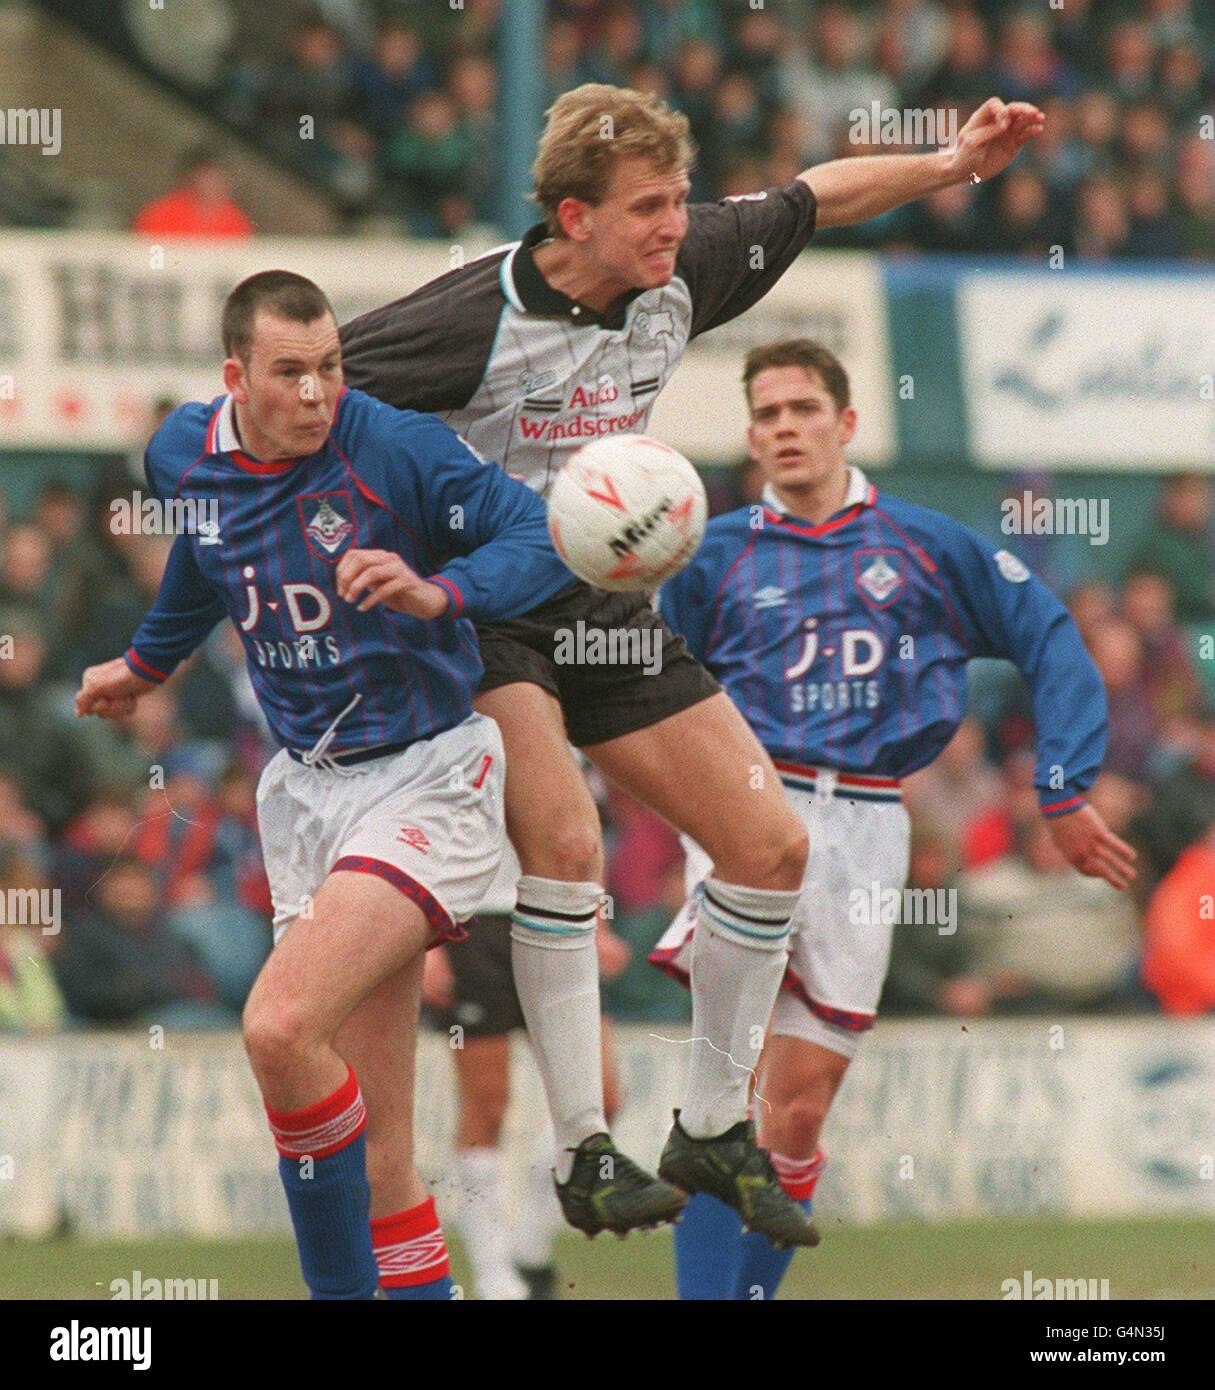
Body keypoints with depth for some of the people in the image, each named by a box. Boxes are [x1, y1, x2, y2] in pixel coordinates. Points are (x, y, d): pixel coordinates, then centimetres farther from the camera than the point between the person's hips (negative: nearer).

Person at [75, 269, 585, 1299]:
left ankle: (343, 1287, -9)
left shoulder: (396, 448, -14)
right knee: (376, 1148, 0)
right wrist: (146, 665, 43)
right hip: (309, 788, 6)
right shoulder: (184, 455, 5)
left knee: (280, 1028, -25)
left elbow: (542, 541, -17)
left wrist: (439, 591, -34)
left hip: (429, 777, -6)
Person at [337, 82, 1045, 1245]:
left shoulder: (682, 272, -5)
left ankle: (712, 1130, 18)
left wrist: (950, 164, 3)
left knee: (770, 847, 2)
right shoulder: (478, 319, -23)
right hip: (480, 614, -7)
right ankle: (583, 1157, -19)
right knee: (565, 844, -29)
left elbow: (815, 197, 13)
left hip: (609, 611, 7)